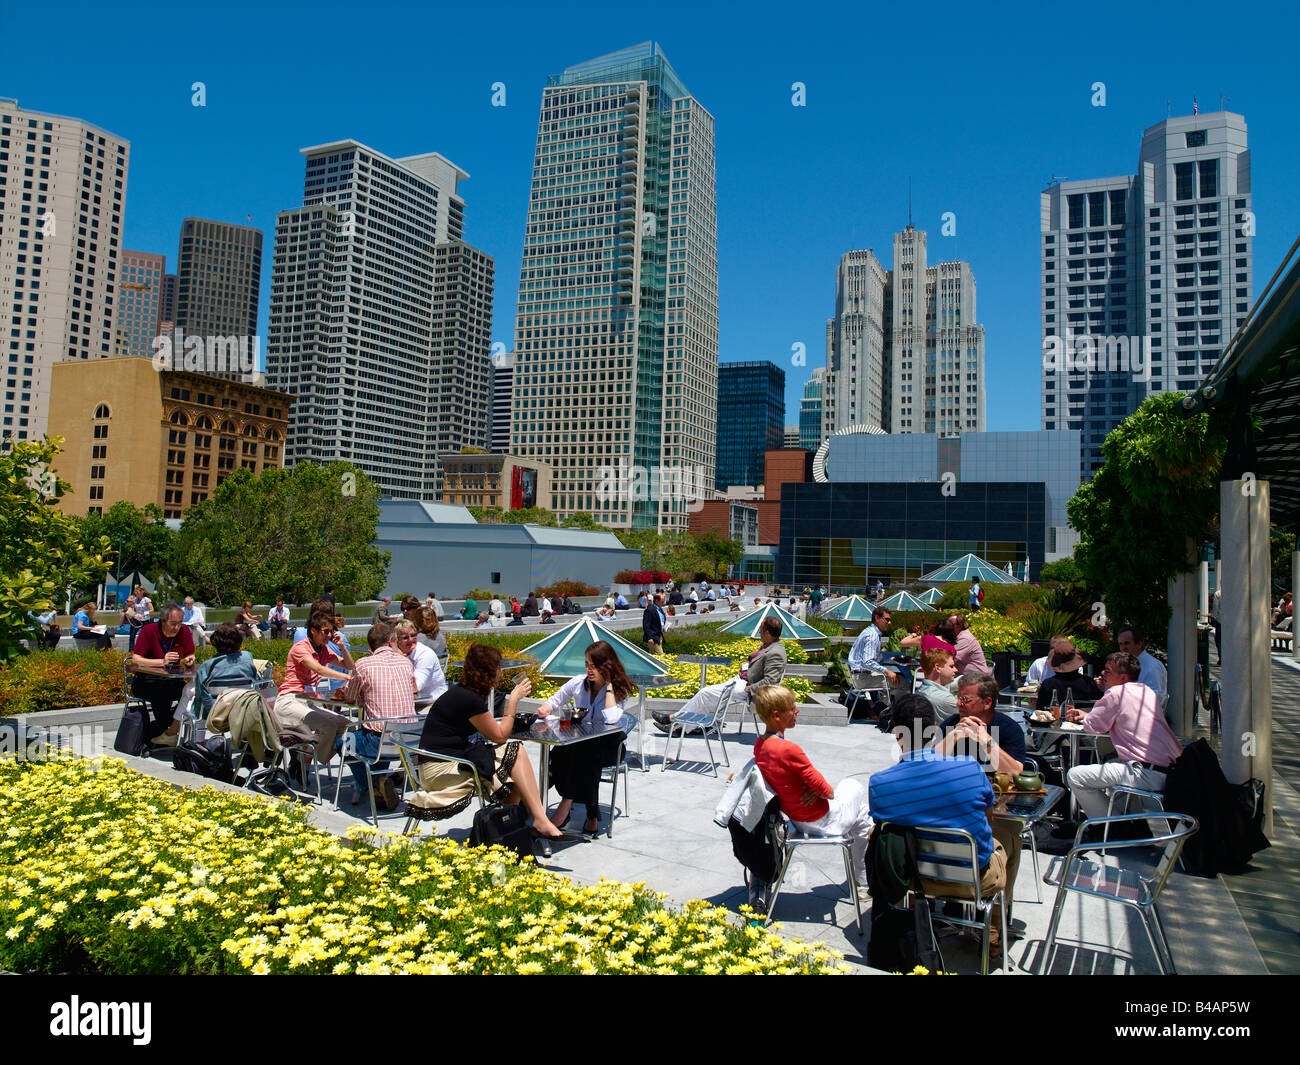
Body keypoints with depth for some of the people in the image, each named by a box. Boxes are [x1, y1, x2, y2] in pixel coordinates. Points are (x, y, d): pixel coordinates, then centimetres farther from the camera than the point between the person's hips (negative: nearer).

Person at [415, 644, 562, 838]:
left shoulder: (459, 692, 12)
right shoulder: (469, 699, -19)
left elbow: (492, 728, 18)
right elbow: (499, 736, -10)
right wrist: (514, 700, -5)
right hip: (440, 770, -10)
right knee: (516, 752, -14)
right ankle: (540, 821, -12)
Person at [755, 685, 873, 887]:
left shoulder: (759, 745, -5)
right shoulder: (789, 750, -32)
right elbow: (824, 789, -23)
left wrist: (814, 789, -7)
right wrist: (829, 791, -2)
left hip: (795, 817, 8)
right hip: (819, 821, -8)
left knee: (849, 781, 26)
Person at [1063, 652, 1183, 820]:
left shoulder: (1116, 692, -10)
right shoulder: (1147, 691, 17)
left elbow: (1092, 726, -4)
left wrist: (1086, 717, 19)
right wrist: (1087, 714, 30)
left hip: (1148, 774, -10)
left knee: (1075, 776, -10)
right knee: (1105, 765, 33)